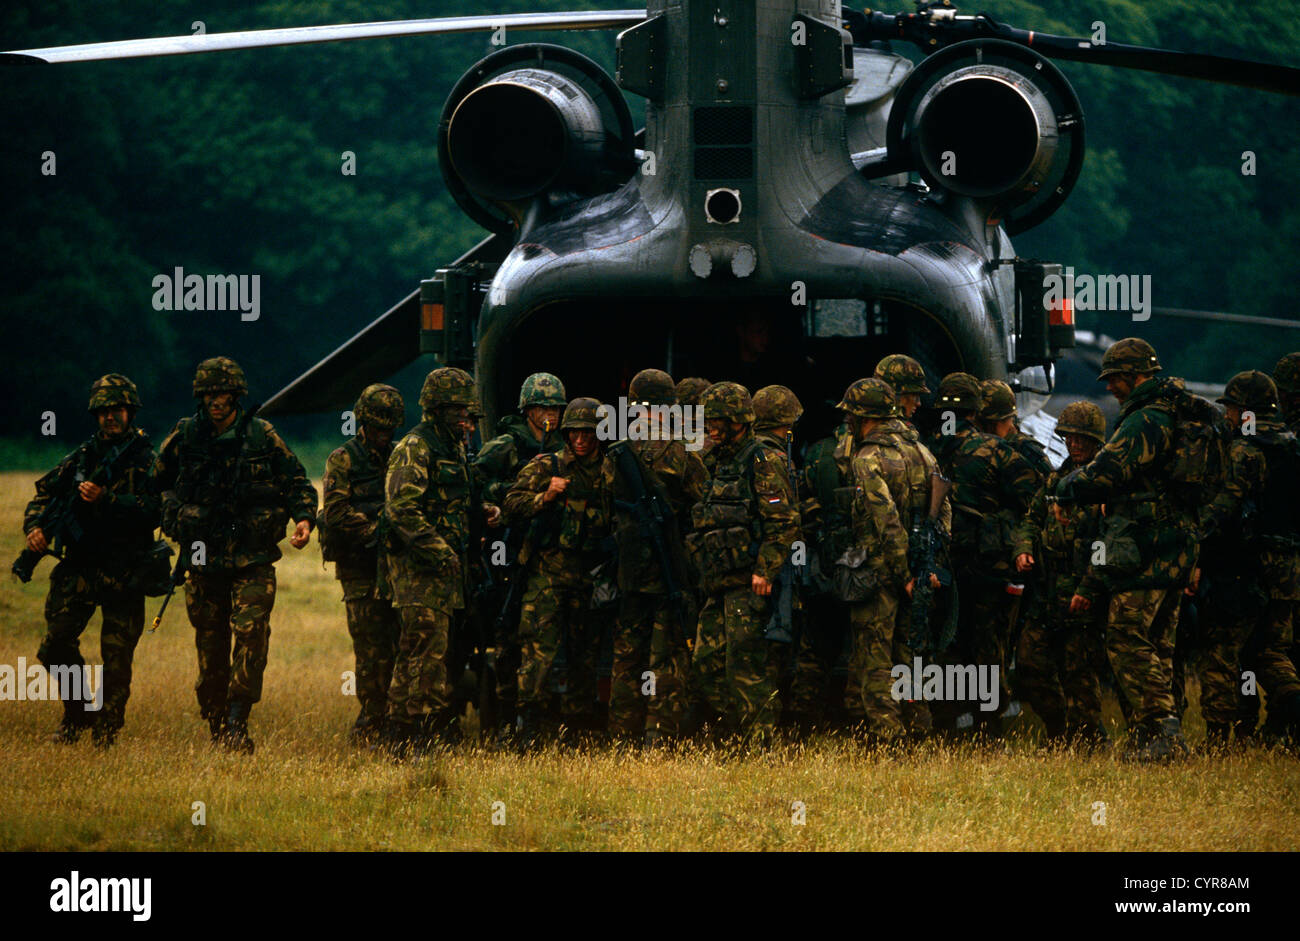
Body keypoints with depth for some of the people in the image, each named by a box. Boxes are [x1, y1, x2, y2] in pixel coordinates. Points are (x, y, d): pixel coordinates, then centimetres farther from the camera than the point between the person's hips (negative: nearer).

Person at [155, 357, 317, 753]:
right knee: (210, 645, 5)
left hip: (252, 558, -2)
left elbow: (297, 481, 7)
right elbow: (160, 480, 19)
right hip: (204, 557, 2)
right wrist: (173, 516, 4)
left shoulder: (261, 436, -1)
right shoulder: (185, 436, 3)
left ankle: (237, 722, -16)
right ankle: (216, 724, 16)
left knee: (251, 633, -16)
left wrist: (304, 518, -10)